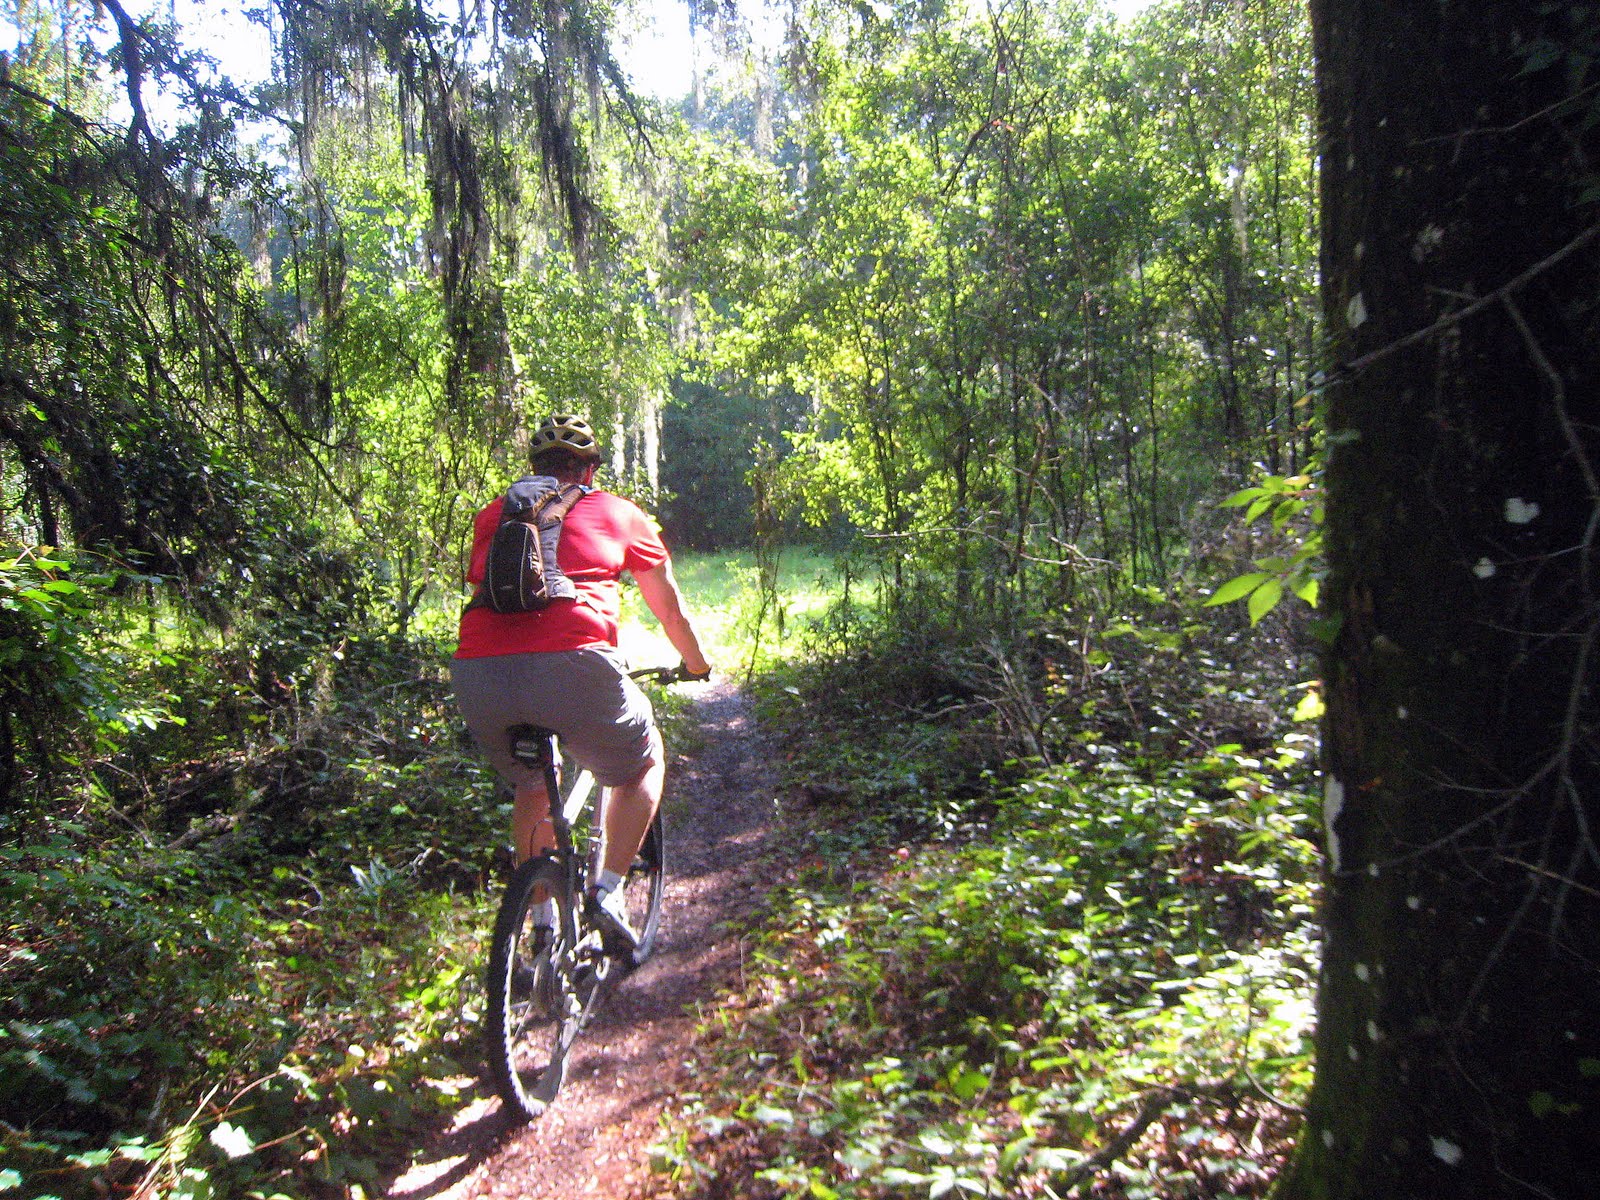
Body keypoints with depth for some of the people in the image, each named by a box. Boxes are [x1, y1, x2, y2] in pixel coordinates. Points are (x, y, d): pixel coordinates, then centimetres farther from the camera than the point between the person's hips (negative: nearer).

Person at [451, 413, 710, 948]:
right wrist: (696, 663, 47)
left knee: (532, 787, 30)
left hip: (476, 672, 4)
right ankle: (608, 890, 11)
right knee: (644, 765, 24)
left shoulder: (494, 514, 28)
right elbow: (670, 609, 29)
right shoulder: (618, 512, 21)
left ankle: (543, 924, 30)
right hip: (573, 664, -3)